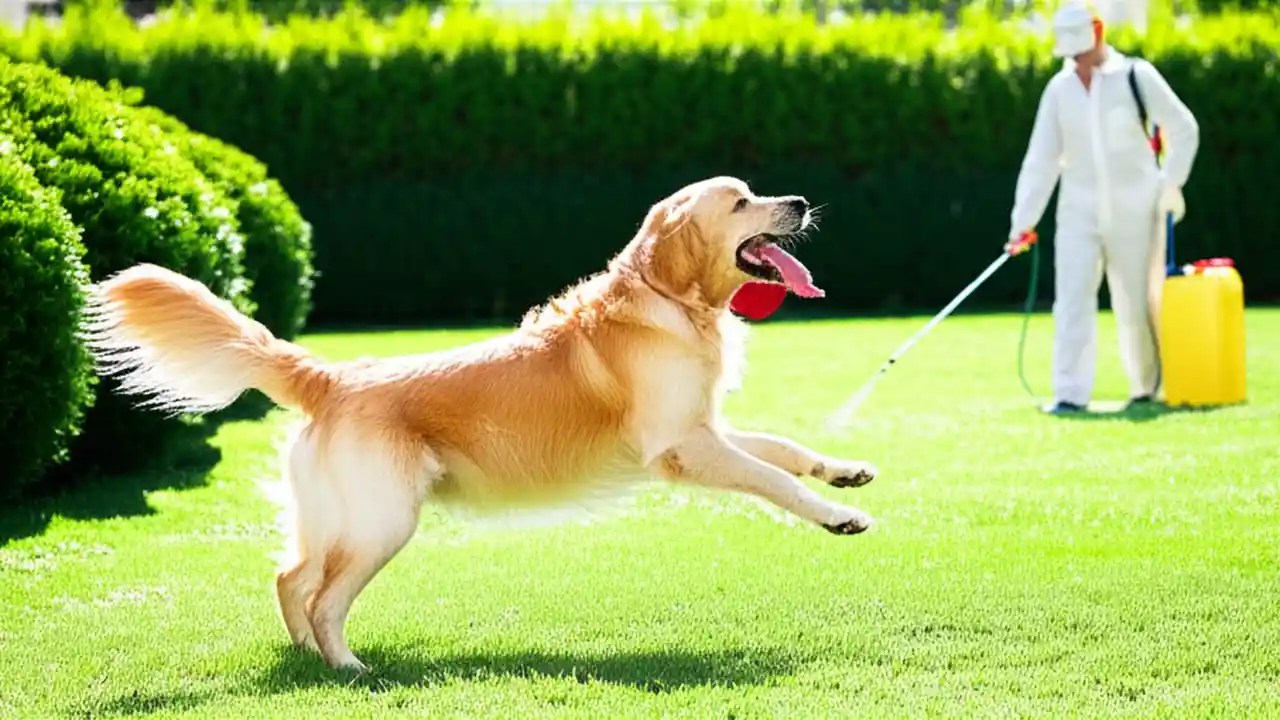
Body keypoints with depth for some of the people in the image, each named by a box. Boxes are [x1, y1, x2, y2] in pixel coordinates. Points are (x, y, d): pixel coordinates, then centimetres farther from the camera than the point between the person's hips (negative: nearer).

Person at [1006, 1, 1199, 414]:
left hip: (1135, 213, -2)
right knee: (1073, 300, -9)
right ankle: (1071, 393, -10)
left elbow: (1183, 130, 3)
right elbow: (1042, 159, 2)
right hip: (1079, 213, 2)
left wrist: (1170, 184, -4)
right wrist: (1024, 220, -5)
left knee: (1138, 303, 5)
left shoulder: (1136, 76, -5)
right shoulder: (1059, 89, 3)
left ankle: (1147, 387, 20)